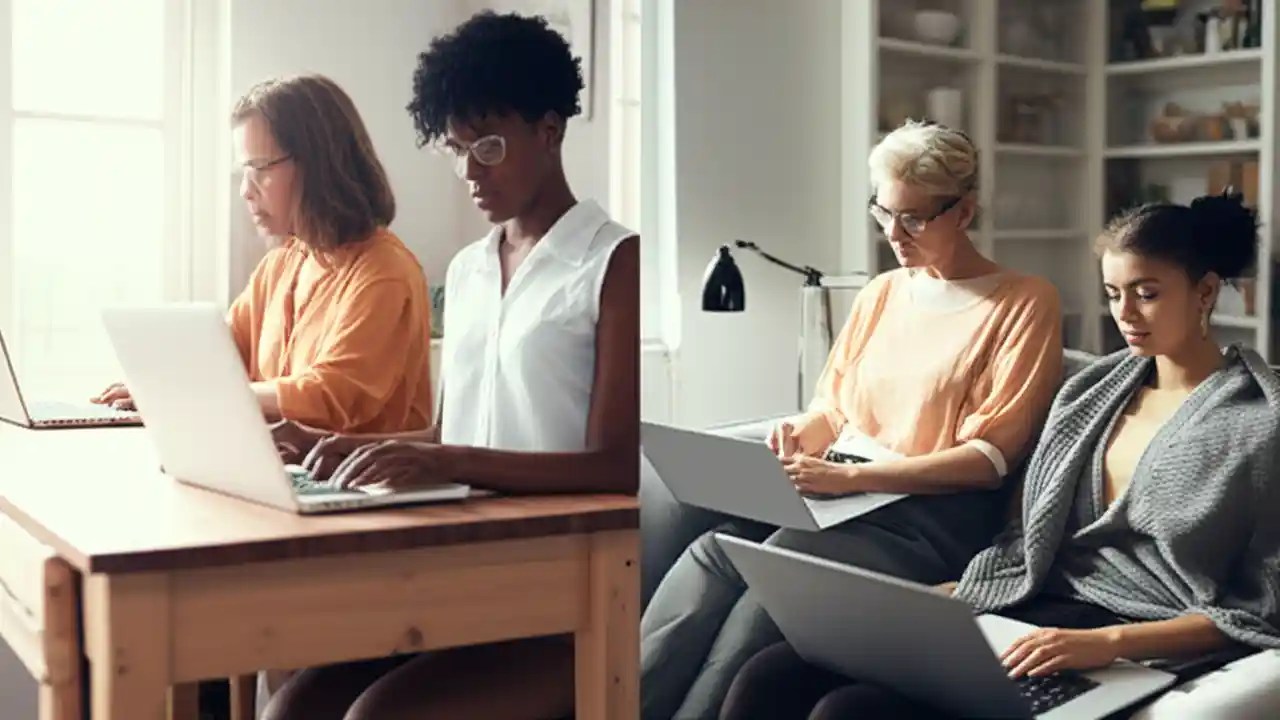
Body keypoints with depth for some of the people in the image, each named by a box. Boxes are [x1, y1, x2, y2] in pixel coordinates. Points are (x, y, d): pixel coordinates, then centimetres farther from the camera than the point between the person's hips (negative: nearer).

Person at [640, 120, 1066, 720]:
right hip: (837, 492, 5)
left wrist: (854, 476, -16)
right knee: (714, 551, -27)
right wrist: (798, 437, -6)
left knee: (786, 564, -34)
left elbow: (992, 456, -7)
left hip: (935, 513, -5)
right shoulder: (880, 294, 19)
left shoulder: (1025, 303, 1)